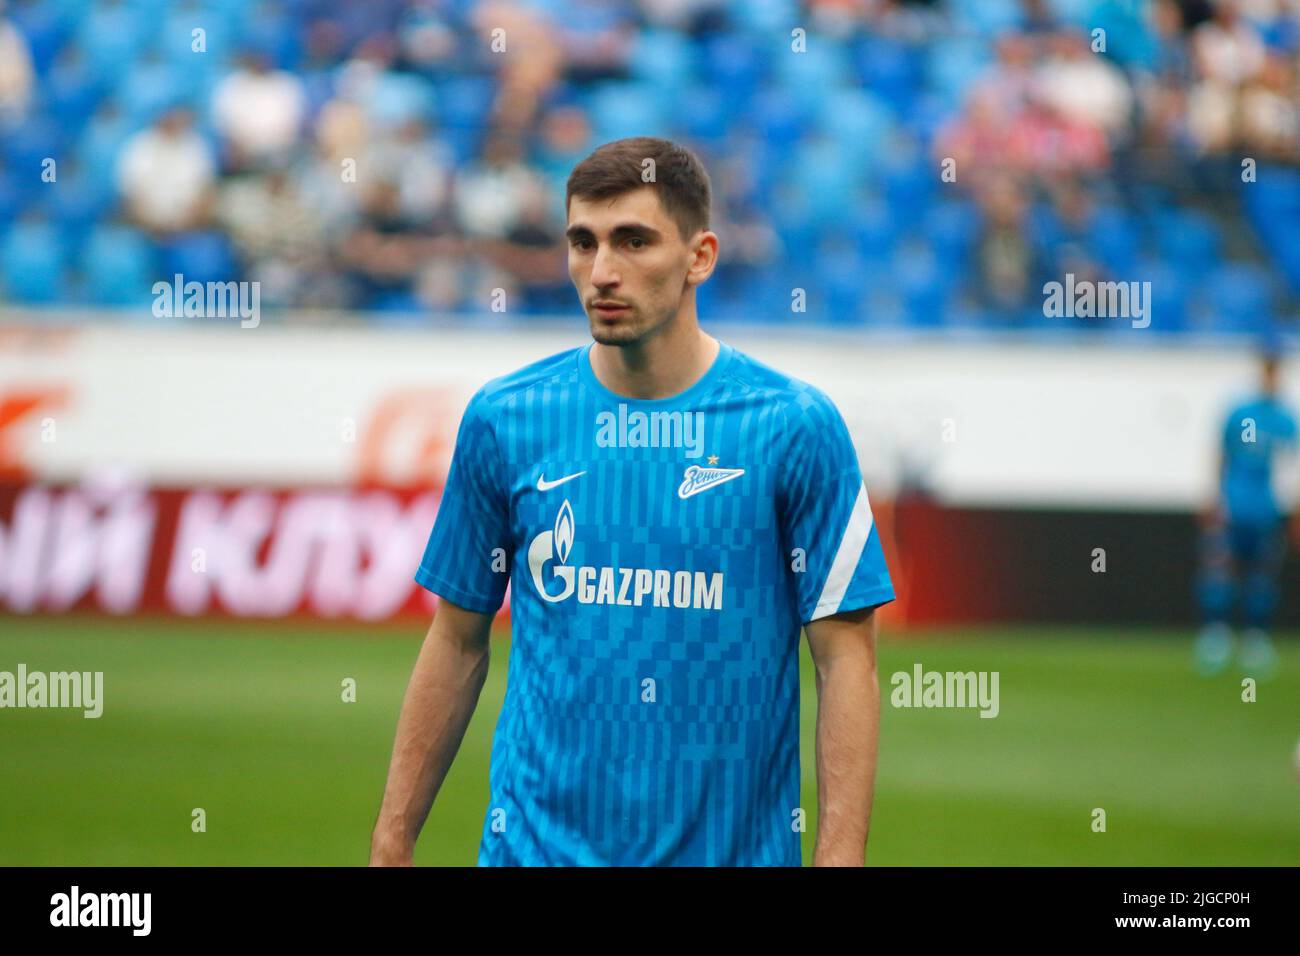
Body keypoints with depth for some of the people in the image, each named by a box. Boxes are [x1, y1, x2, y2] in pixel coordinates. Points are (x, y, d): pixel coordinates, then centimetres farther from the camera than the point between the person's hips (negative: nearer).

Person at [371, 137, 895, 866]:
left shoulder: (798, 426, -4)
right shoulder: (502, 419, 2)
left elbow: (846, 658, -5)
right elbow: (458, 645, 9)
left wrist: (840, 854, -13)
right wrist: (392, 844, 5)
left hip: (737, 844, -1)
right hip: (536, 844, 1)